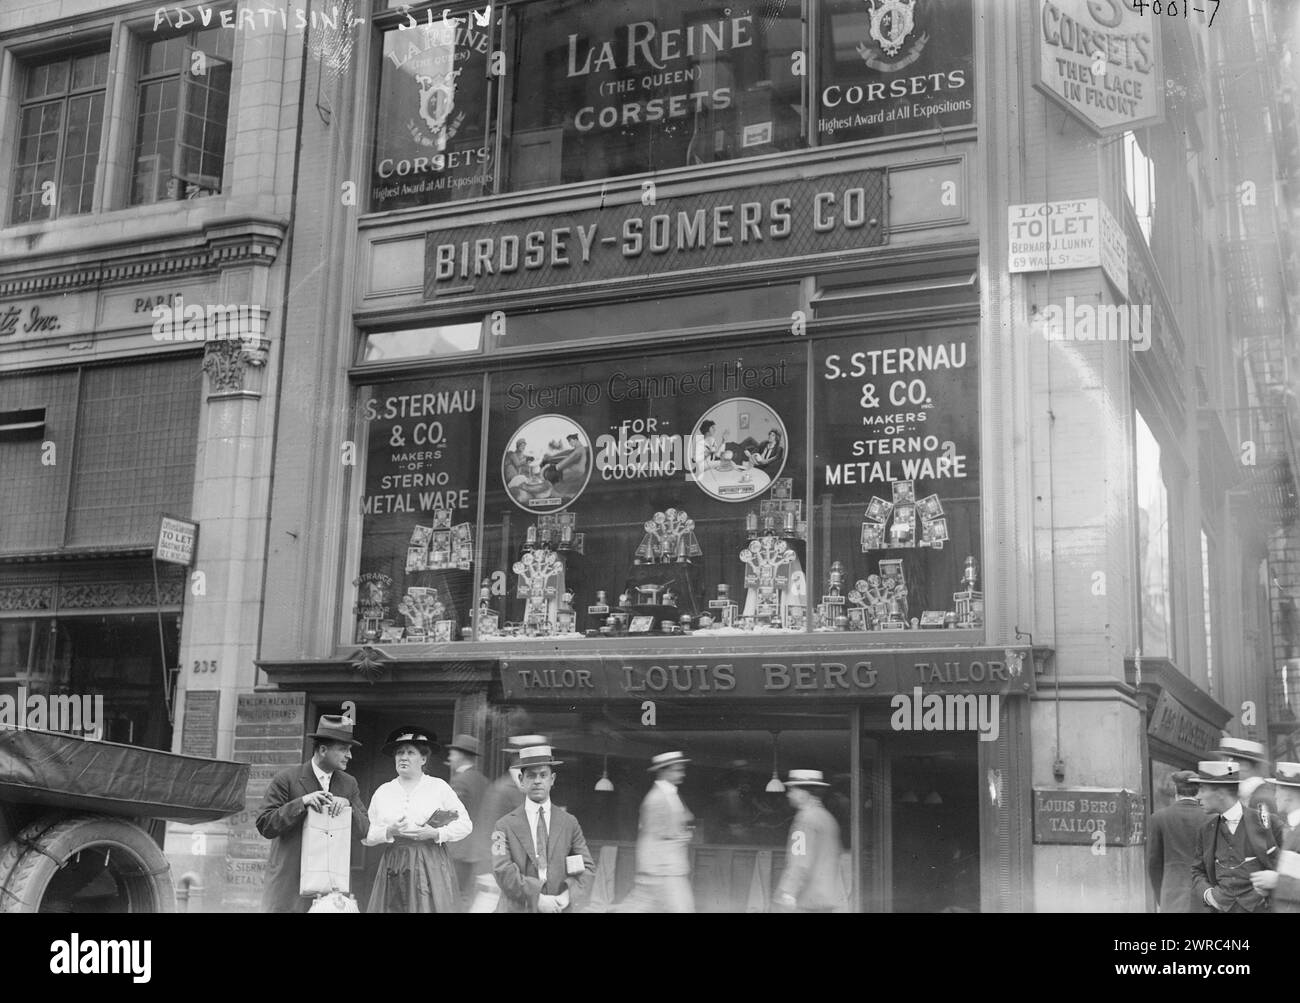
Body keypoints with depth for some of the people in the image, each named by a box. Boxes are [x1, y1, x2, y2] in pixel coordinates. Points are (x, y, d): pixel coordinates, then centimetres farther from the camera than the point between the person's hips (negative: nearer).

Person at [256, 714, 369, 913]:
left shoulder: (349, 784, 10)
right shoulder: (286, 779, -3)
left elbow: (362, 831, 4)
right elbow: (265, 826, -9)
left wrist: (347, 804, -14)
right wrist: (302, 802, -19)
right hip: (288, 881, -3)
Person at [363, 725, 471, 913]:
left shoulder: (439, 787, 5)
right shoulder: (383, 791, 10)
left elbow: (465, 825, 2)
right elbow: (366, 836, 7)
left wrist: (435, 834, -10)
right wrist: (389, 832, -10)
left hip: (431, 863, -2)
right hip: (394, 868, 2)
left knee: (429, 907, -7)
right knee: (393, 908, -3)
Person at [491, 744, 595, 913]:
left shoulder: (569, 823, 7)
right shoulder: (505, 825, 0)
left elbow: (587, 867, 4)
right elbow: (503, 872, -9)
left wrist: (566, 897, -12)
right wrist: (537, 898, -17)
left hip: (558, 908, 2)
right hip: (517, 908, -2)